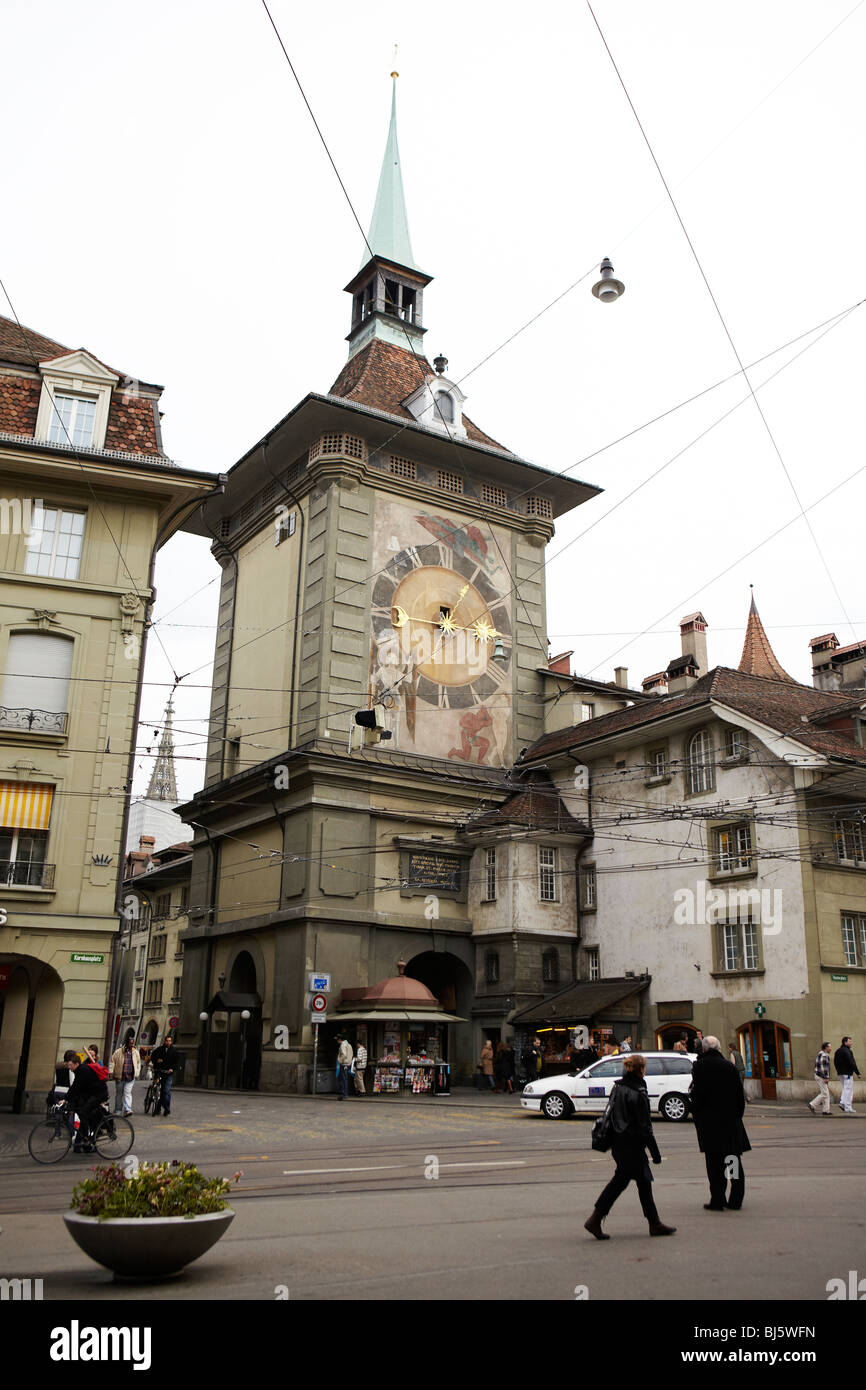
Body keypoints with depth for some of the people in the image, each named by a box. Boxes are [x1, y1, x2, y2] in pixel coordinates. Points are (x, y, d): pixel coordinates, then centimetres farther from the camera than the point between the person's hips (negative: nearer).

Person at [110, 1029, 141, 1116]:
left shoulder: (136, 1053, 6)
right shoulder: (118, 1052, -3)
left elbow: (138, 1063, 16)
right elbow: (112, 1061, 1)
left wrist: (137, 1074, 10)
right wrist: (111, 1072, -6)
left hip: (130, 1077, 0)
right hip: (119, 1077, 0)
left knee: (127, 1093, -10)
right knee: (118, 1094, 11)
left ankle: (127, 1109, -15)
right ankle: (117, 1111, 24)